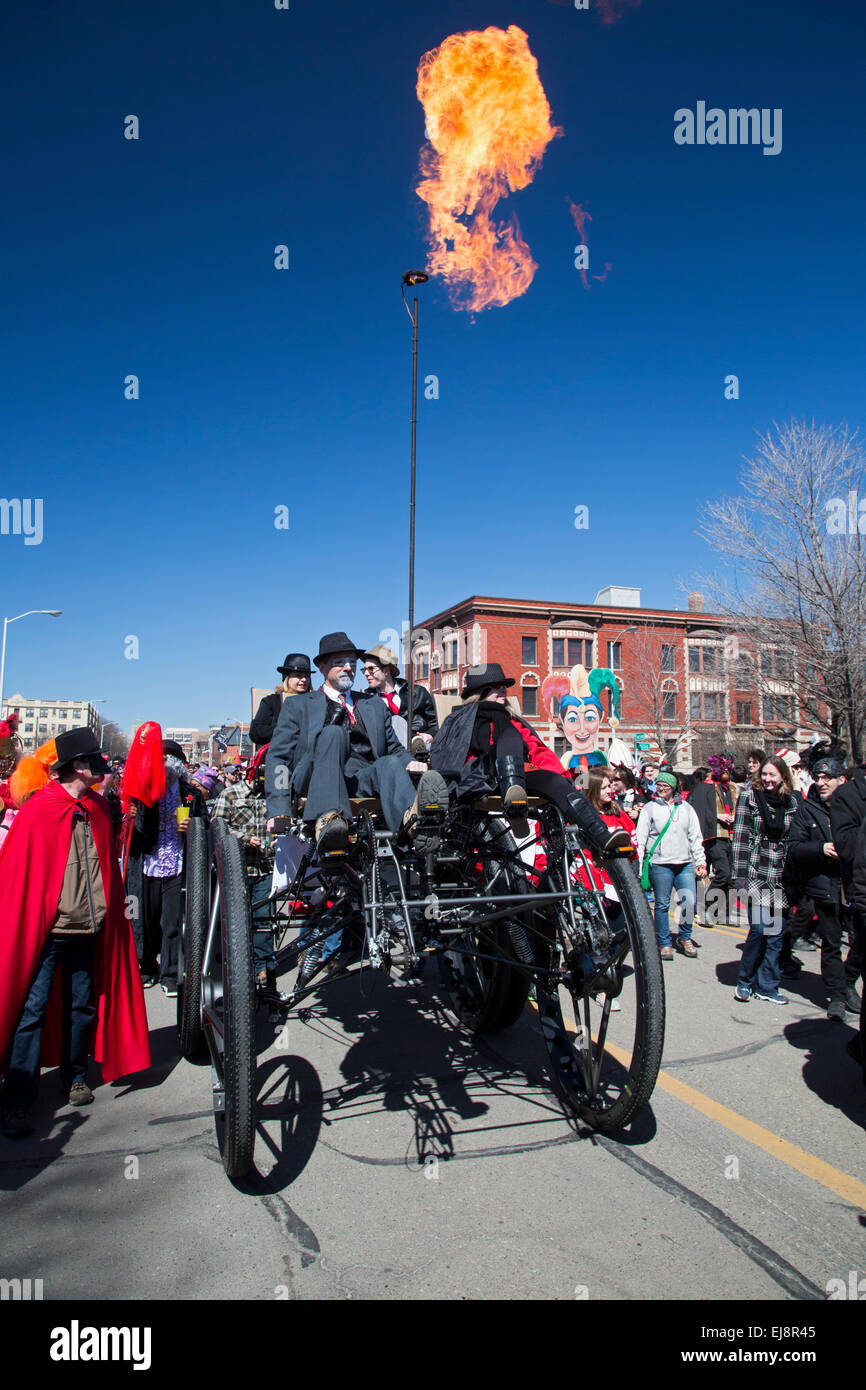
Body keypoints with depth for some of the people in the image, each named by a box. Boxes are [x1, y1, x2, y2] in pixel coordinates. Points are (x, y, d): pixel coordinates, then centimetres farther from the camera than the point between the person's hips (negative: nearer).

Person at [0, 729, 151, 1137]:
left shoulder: (98, 809, 9)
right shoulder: (37, 811, -9)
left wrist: (110, 914, 14)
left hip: (89, 929, 6)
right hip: (47, 930, -5)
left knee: (83, 1005, 14)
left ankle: (75, 1077, 32)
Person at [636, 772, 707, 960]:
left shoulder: (686, 808, 13)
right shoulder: (649, 808, 5)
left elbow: (696, 837, 16)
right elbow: (640, 839, 3)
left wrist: (701, 862, 9)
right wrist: (638, 866, -3)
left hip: (685, 864, 2)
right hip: (660, 864, -2)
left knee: (689, 902, -4)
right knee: (662, 905, 2)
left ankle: (685, 938, 18)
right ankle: (664, 943, 14)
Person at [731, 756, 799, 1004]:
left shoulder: (791, 801, 10)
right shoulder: (750, 796, -1)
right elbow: (741, 835, -4)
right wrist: (740, 873, -10)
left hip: (780, 875, 4)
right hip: (756, 873, -4)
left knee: (776, 932, 5)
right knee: (759, 929, -8)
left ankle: (766, 986, 17)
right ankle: (745, 981, 11)